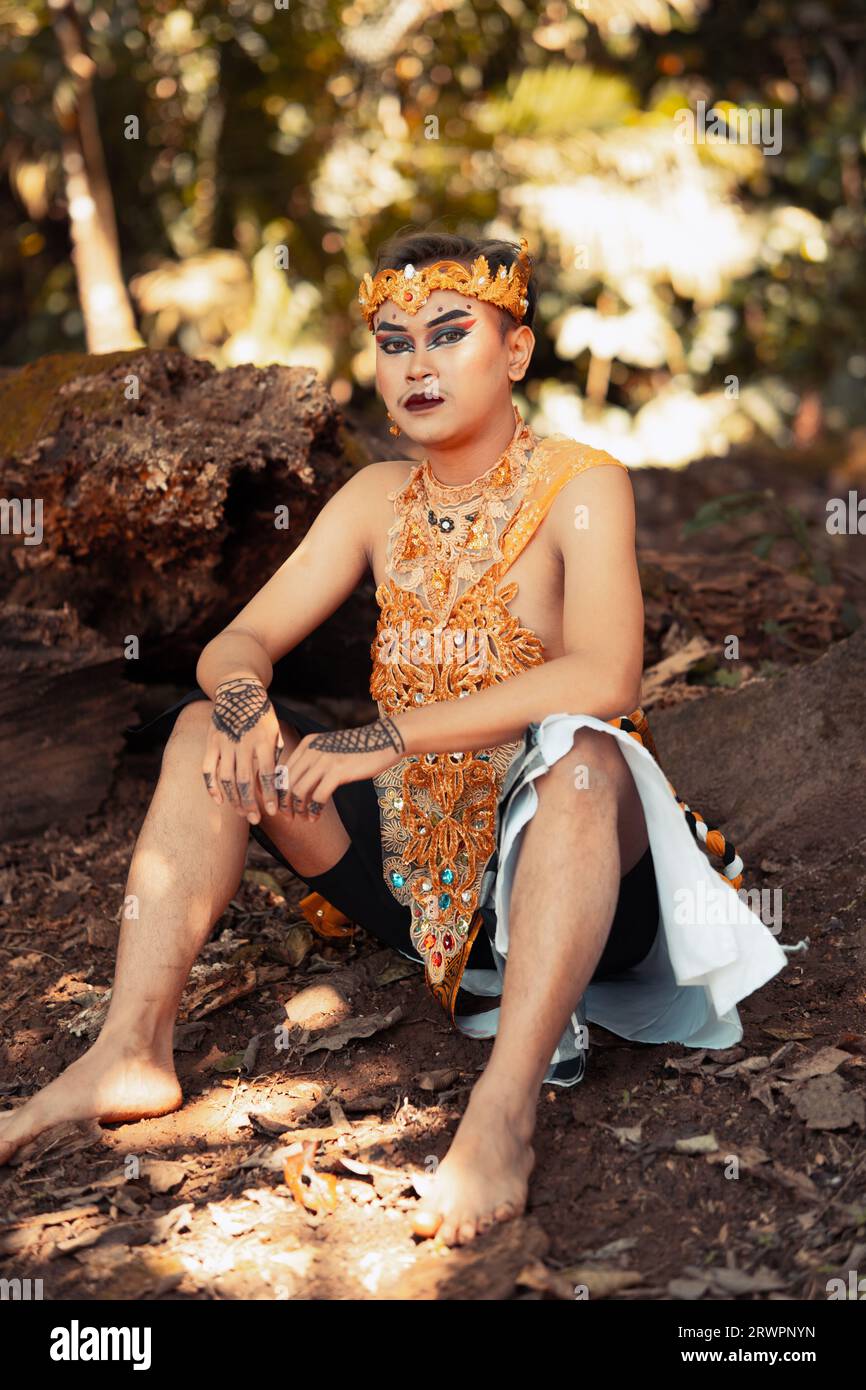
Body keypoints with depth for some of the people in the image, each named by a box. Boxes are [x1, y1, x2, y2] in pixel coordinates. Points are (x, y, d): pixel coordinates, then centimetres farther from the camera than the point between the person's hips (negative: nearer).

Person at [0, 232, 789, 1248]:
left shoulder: (580, 485, -9)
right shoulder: (379, 499, 7)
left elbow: (604, 677, -26)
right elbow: (236, 643, 3)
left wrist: (395, 734, -30)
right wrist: (244, 701, -22)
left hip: (554, 859, -5)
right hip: (414, 863, 6)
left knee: (583, 752, -36)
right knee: (207, 726, -5)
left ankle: (504, 1108, -42)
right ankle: (131, 1050, -15)